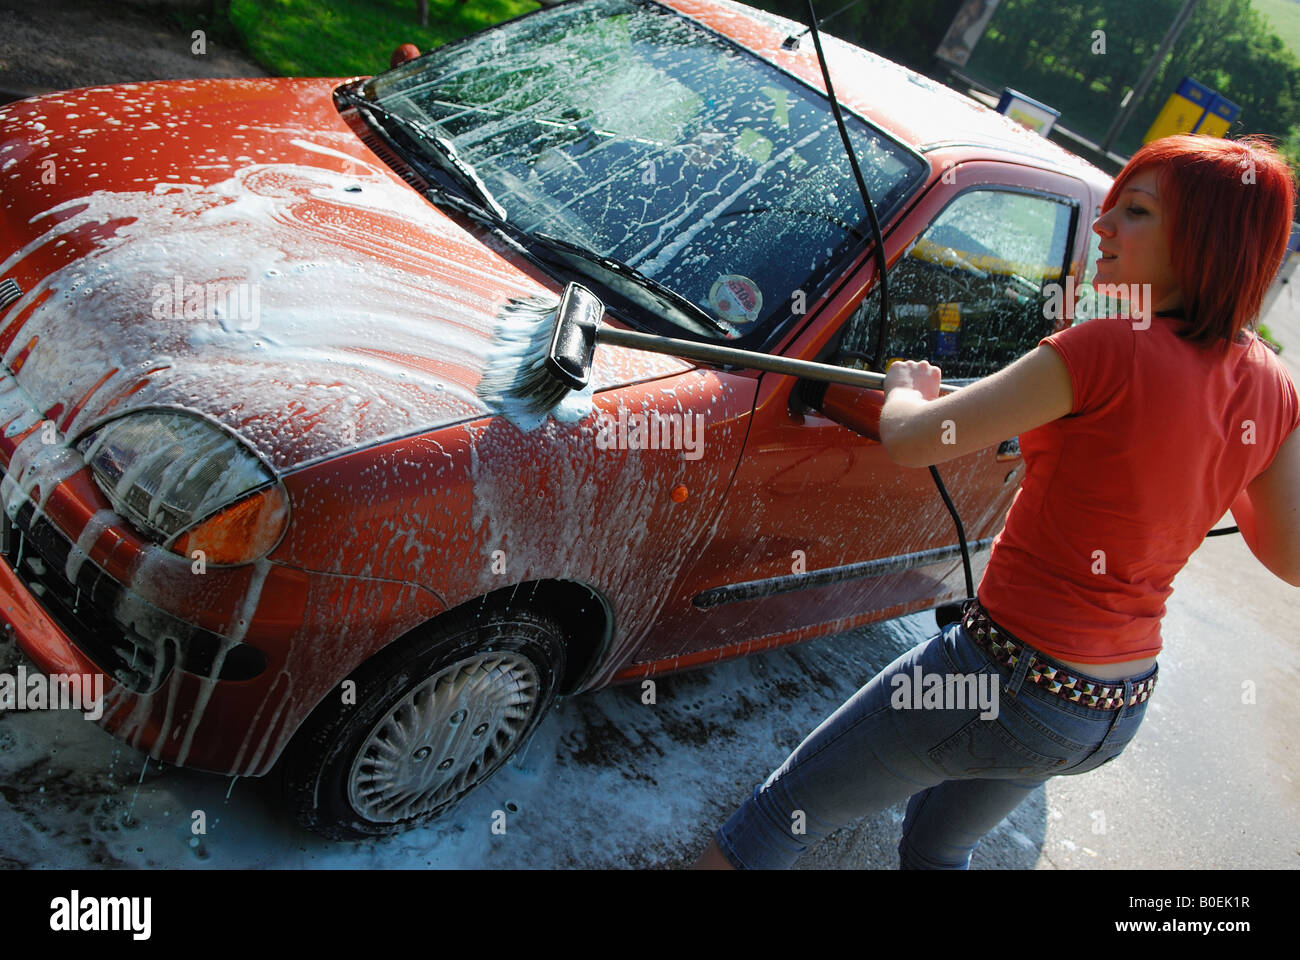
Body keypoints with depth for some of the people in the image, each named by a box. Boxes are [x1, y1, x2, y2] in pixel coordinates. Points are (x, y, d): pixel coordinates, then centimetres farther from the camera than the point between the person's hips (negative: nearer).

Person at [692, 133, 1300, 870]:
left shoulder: (1106, 352, -23)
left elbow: (909, 442, -20)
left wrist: (904, 385, 1)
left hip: (1012, 679, -8)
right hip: (1122, 710, 8)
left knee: (782, 818, 10)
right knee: (939, 848, 33)